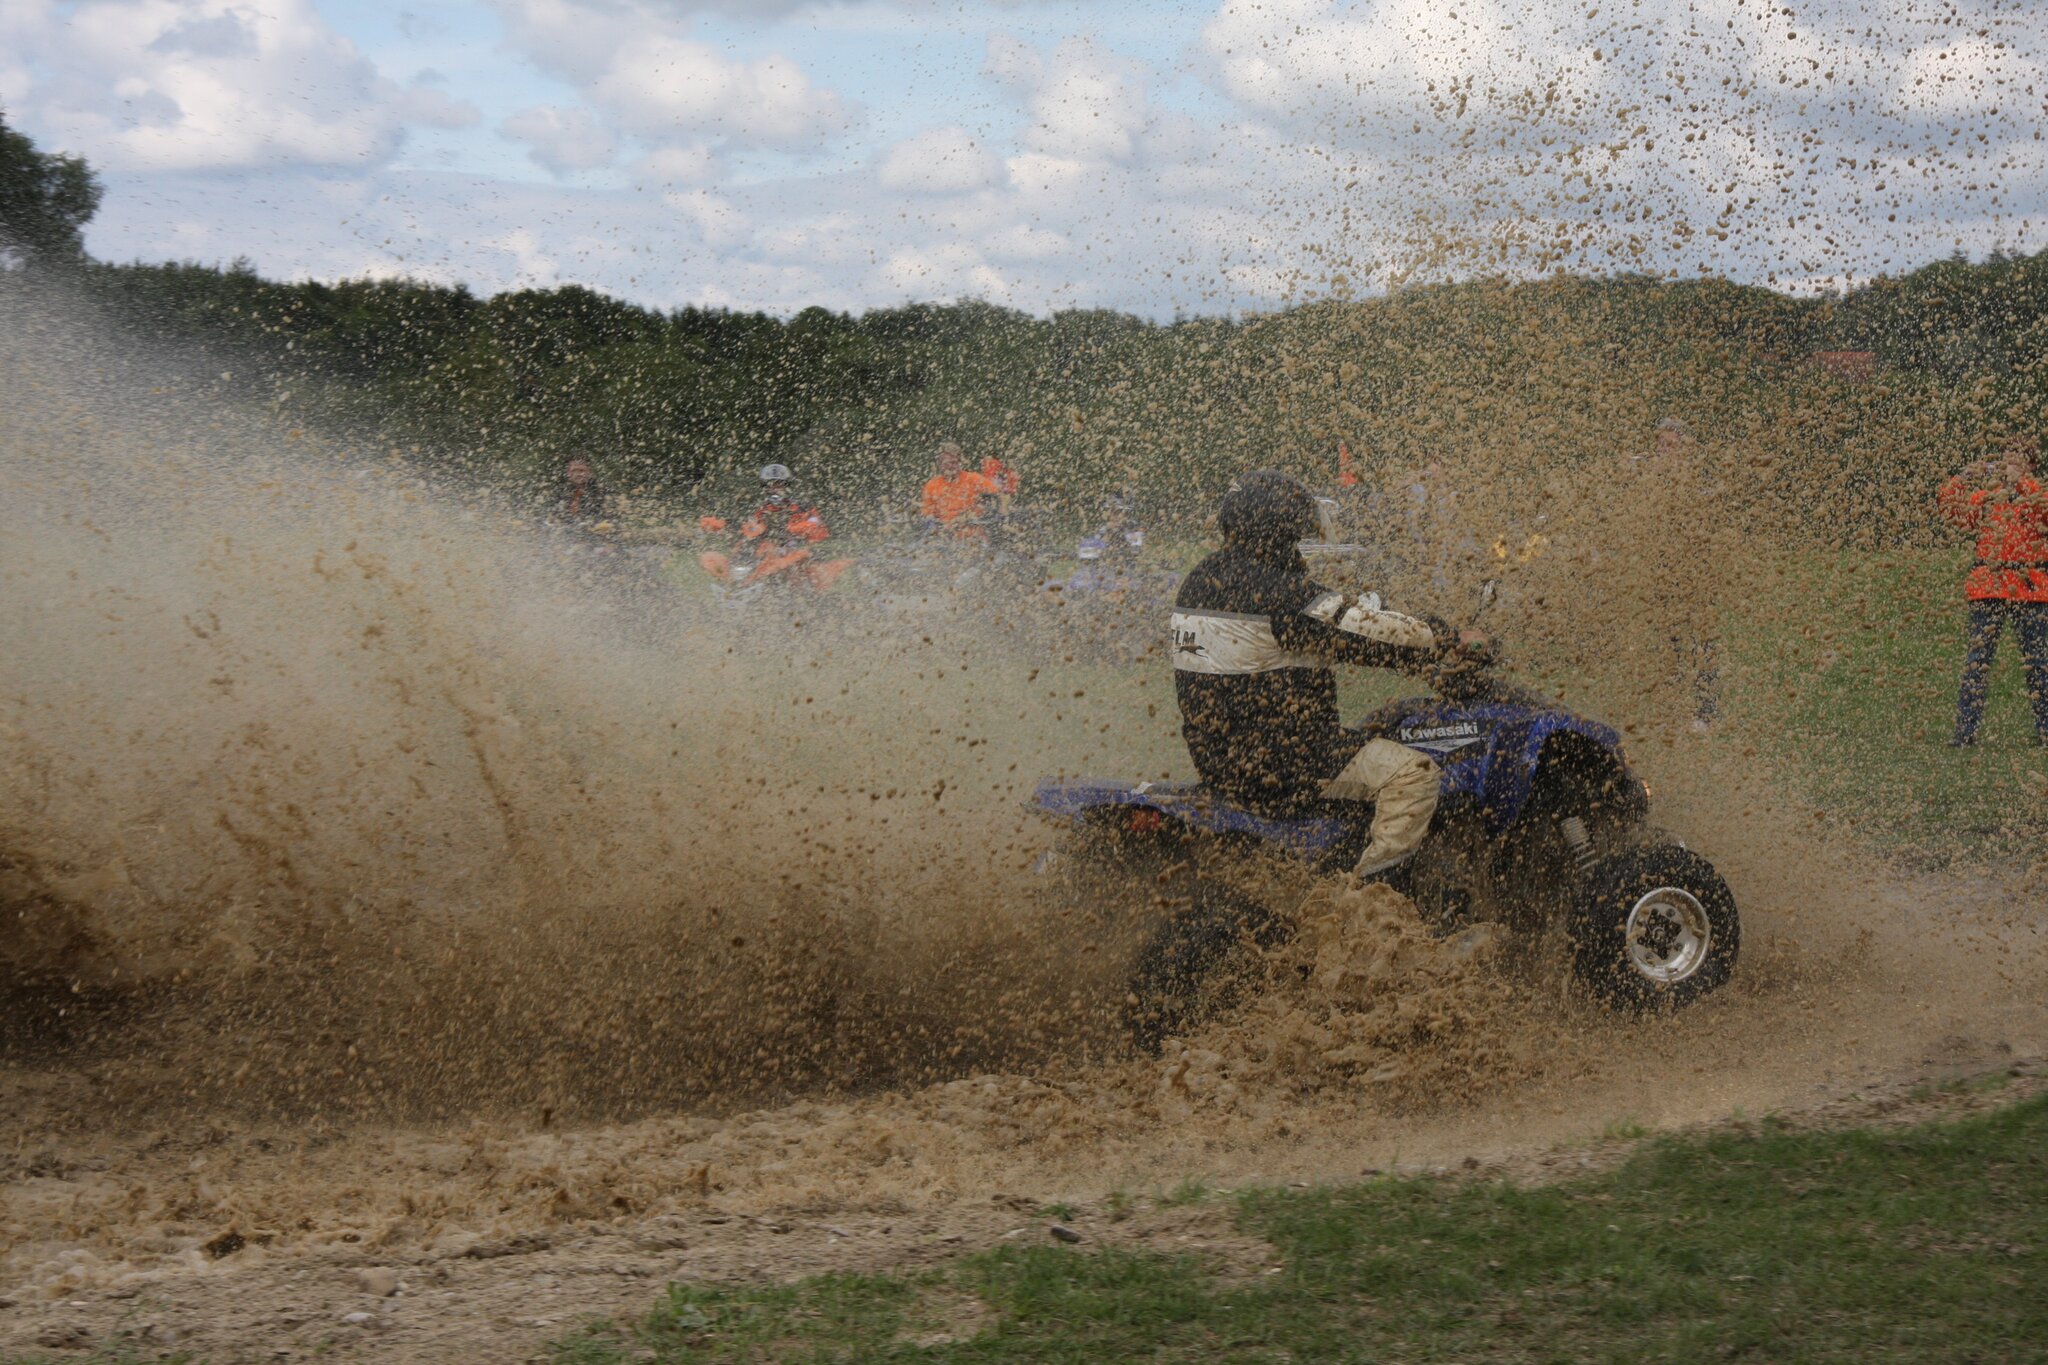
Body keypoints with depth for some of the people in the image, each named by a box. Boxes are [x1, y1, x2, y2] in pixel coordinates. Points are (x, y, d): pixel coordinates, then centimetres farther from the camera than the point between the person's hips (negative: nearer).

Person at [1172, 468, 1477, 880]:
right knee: (1414, 772, -14)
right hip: (1277, 761, -10)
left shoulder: (1200, 580, 7)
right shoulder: (1278, 591, -20)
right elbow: (1364, 632, -16)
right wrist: (1450, 642, -4)